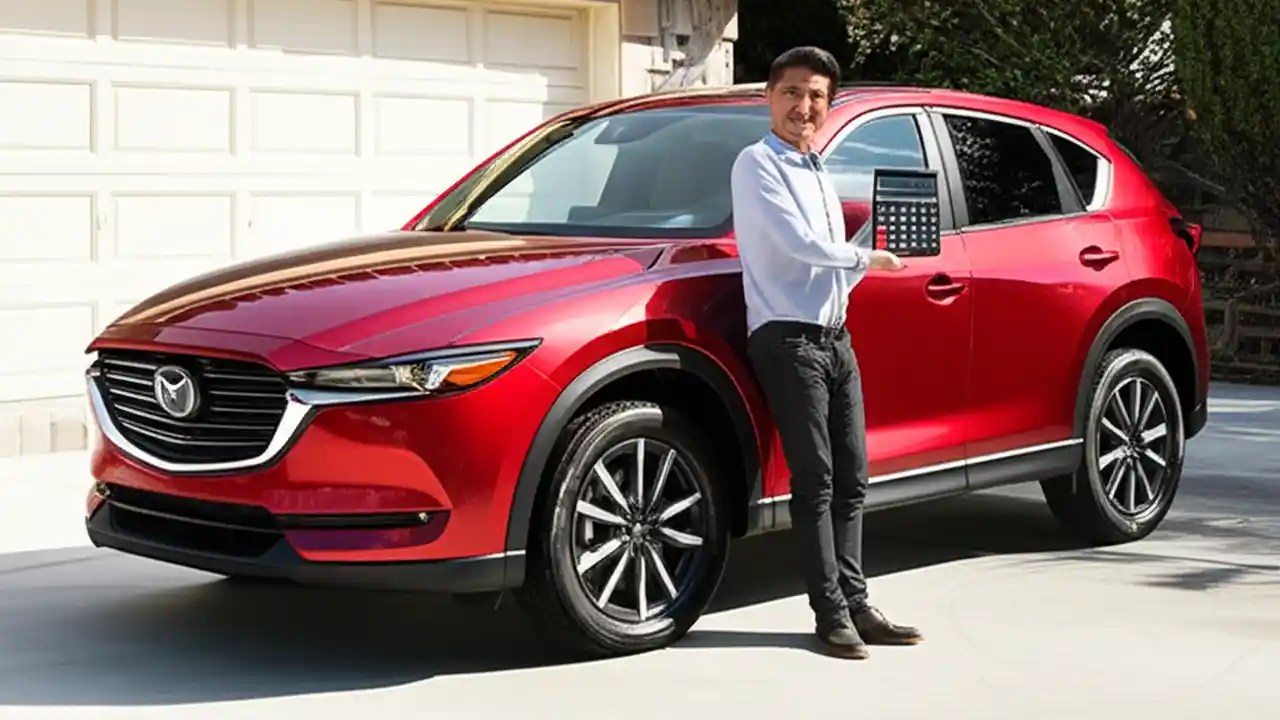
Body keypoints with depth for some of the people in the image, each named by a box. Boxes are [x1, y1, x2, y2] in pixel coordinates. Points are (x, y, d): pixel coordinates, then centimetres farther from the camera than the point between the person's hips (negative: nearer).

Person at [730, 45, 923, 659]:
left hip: (835, 338, 8)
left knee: (851, 480, 8)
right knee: (815, 481, -7)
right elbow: (799, 244, -18)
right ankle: (831, 613, -2)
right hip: (788, 338, -8)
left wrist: (878, 229, 6)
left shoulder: (818, 176, 20)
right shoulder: (758, 165, -6)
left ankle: (855, 605, 13)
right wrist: (869, 258, -6)